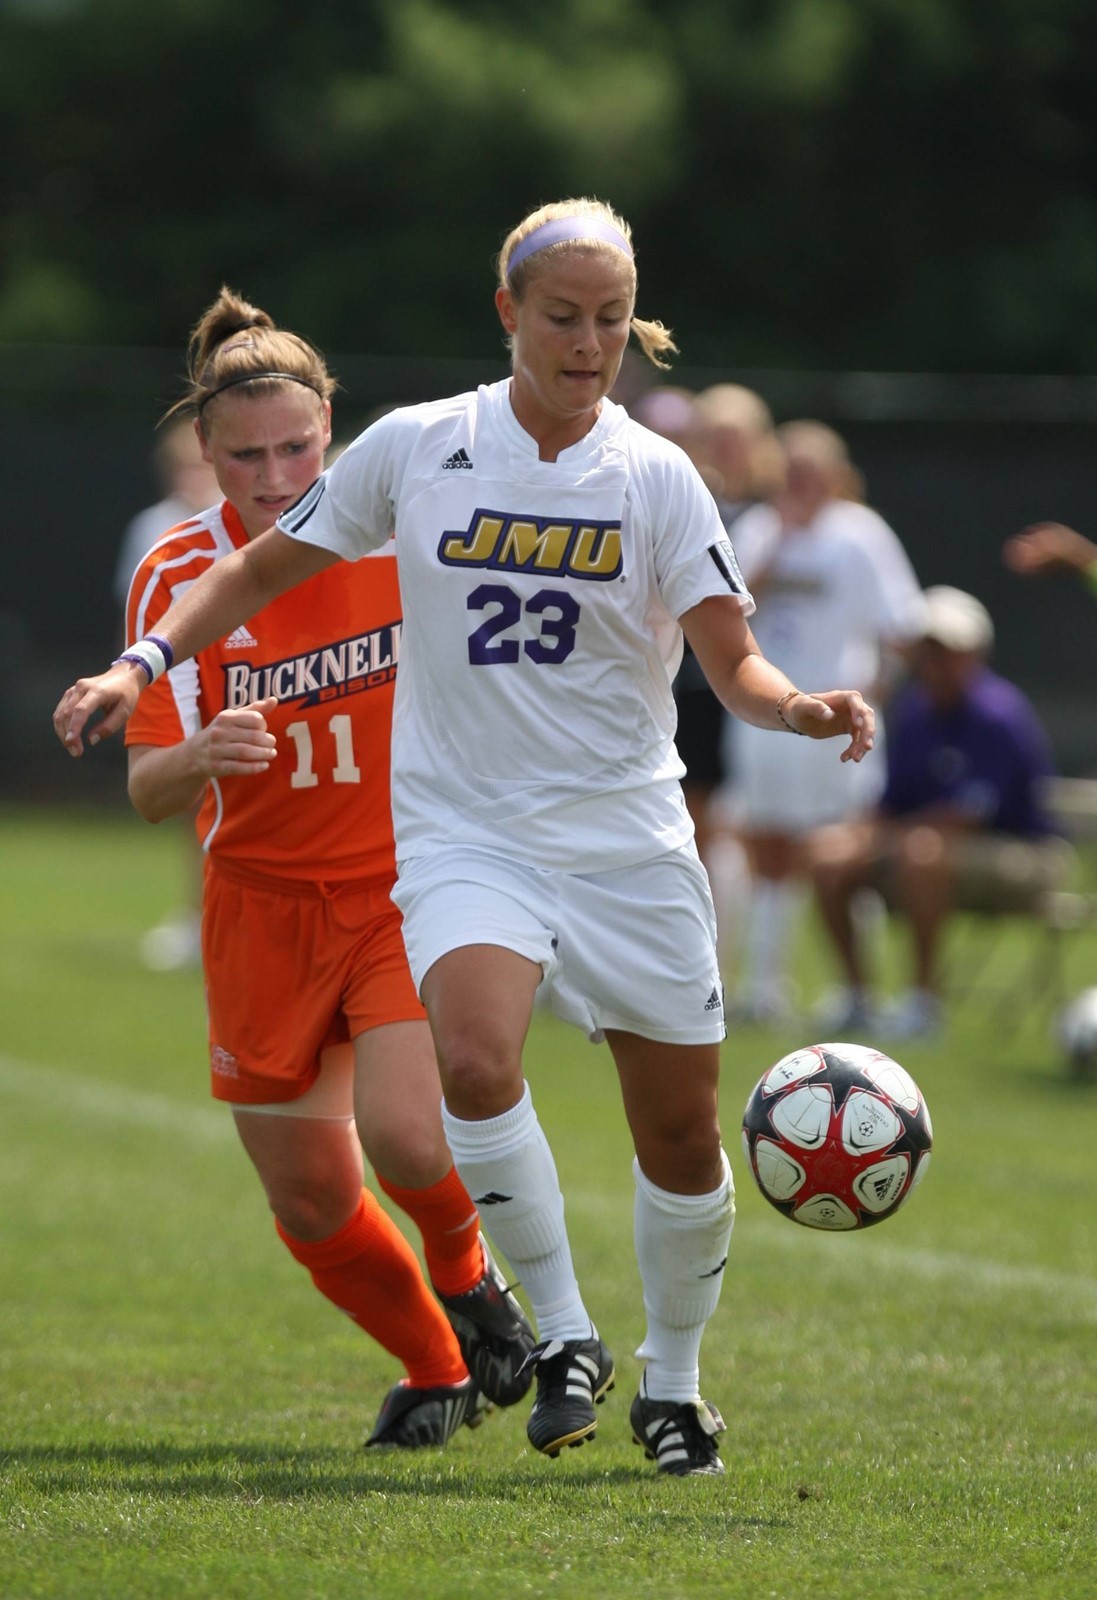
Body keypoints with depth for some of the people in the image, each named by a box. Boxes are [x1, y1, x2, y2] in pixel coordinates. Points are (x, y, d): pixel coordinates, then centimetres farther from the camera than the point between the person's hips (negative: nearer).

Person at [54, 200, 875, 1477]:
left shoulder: (654, 476, -2)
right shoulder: (414, 449, -1)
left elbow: (733, 661, -5)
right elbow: (265, 569, 11)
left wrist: (801, 708, -27)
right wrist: (145, 662, -1)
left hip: (630, 842, 1)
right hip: (467, 832, -1)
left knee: (681, 1135, 5)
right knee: (475, 1061, -29)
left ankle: (672, 1381, 30)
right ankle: (563, 1334, -11)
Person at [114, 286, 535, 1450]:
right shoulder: (178, 578, -12)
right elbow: (147, 788, -18)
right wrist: (200, 756, -38)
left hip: (409, 885, -1)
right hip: (265, 905, 1)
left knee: (405, 1137, -23)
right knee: (311, 1205, 4)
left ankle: (466, 1277, 11)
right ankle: (437, 1370, 31)